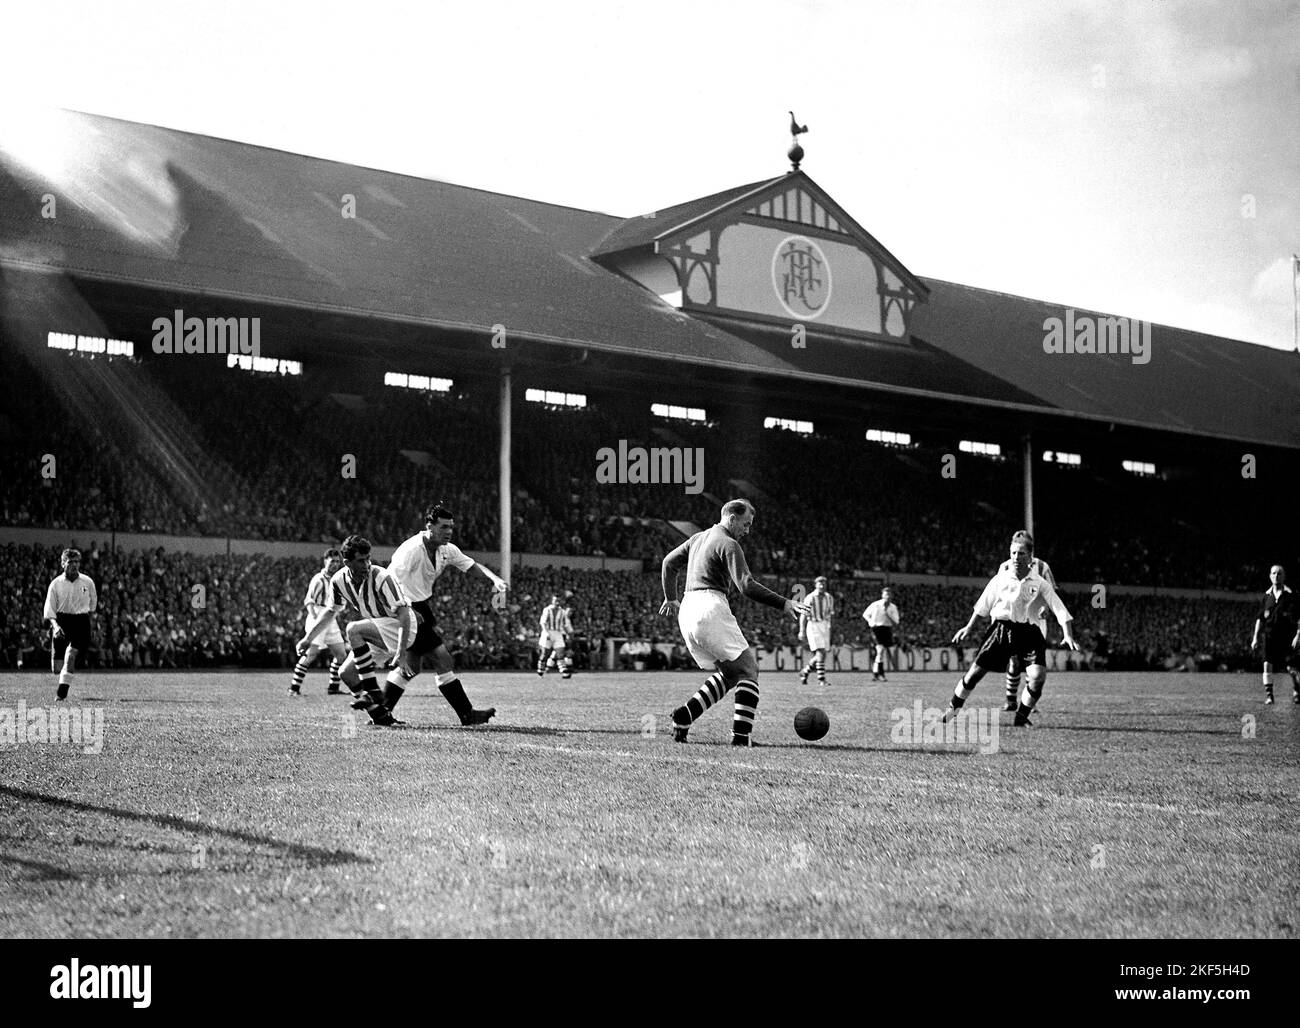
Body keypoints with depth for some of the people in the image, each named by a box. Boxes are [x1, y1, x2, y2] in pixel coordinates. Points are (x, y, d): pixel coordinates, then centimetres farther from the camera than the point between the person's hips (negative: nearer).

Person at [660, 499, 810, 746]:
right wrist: (784, 604, -18)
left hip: (686, 612, 9)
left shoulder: (698, 538, 20)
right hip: (711, 608, -9)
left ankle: (685, 715, 3)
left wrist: (671, 598, 41)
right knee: (748, 670, -2)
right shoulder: (728, 544, -6)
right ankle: (741, 734, -14)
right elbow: (746, 585, -16)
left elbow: (669, 562, 29)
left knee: (728, 674, 16)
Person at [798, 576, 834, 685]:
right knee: (820, 653, -16)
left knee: (819, 656, 4)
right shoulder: (809, 598, -6)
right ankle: (821, 679, -11)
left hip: (825, 626, 6)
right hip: (813, 626, -6)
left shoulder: (829, 598, 10)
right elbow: (803, 615, -3)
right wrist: (802, 631, -6)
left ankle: (805, 672, 25)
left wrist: (832, 613, 2)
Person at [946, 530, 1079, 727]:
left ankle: (1022, 716, 3)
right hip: (1001, 628, 0)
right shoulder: (1000, 579, 0)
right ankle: (952, 710, 14)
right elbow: (982, 607, 11)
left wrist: (1068, 635, -17)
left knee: (1038, 676, -18)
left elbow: (1059, 609, -6)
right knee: (975, 672, -3)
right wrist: (968, 627, 13)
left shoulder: (1039, 583, -4)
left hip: (1028, 632, 0)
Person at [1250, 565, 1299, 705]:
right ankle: (1268, 694, -1)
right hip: (1270, 635, 3)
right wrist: (1256, 637, 10)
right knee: (1267, 664, -6)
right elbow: (1260, 618, 14)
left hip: (1287, 636, -3)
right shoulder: (1267, 595, 9)